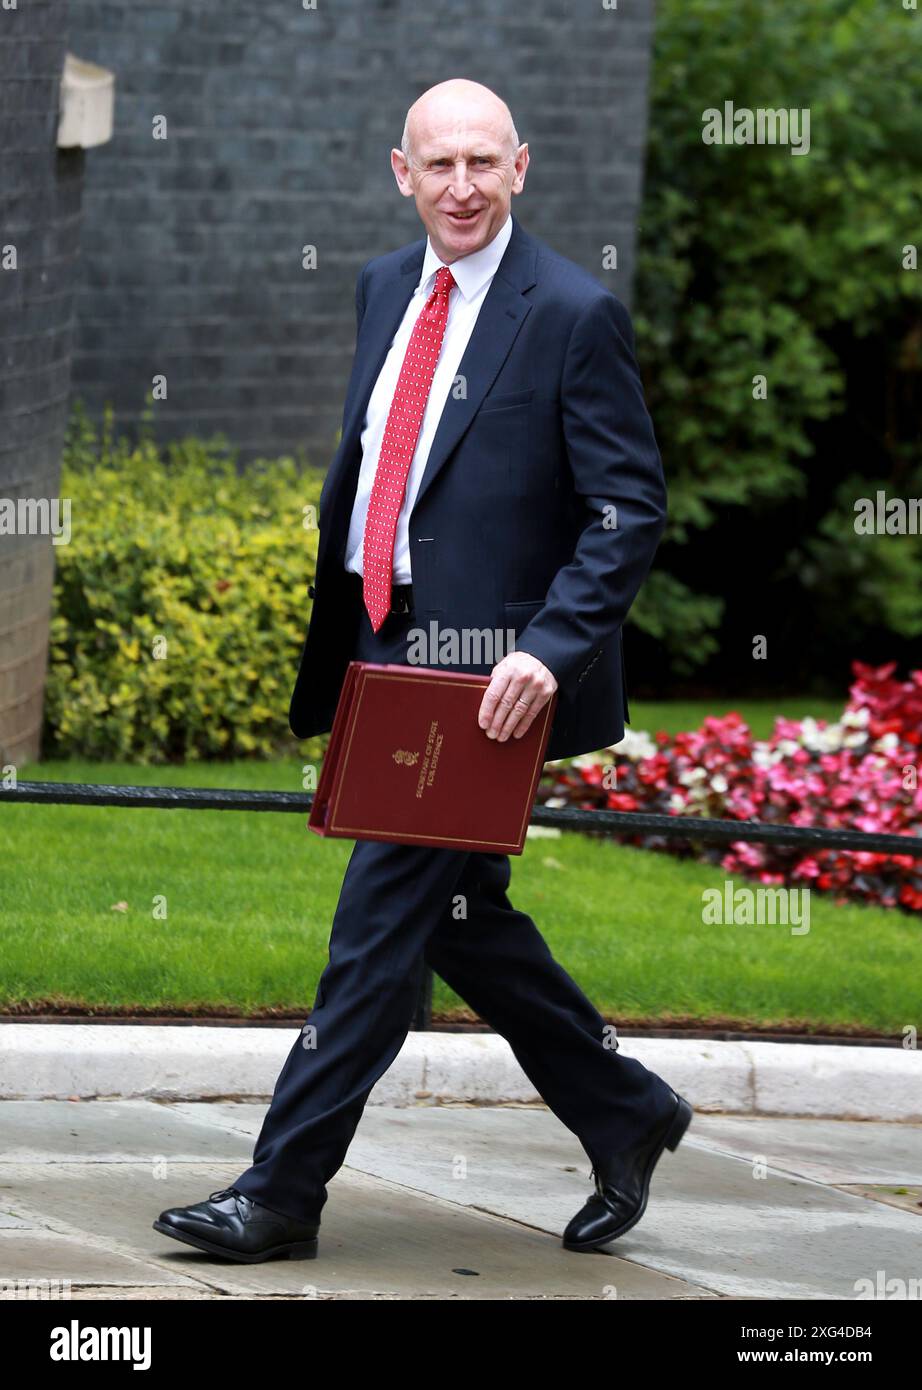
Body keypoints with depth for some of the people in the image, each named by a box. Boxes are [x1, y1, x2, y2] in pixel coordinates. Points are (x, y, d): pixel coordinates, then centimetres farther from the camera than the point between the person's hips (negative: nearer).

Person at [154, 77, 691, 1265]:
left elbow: (630, 511, -12)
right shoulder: (387, 288, 11)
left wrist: (550, 650, -24)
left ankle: (281, 1195, -2)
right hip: (388, 649, 8)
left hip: (484, 673, -8)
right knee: (459, 914, 14)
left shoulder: (575, 317, -11)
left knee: (383, 916, -7)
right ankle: (624, 1116, 31)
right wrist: (330, 631, 18)